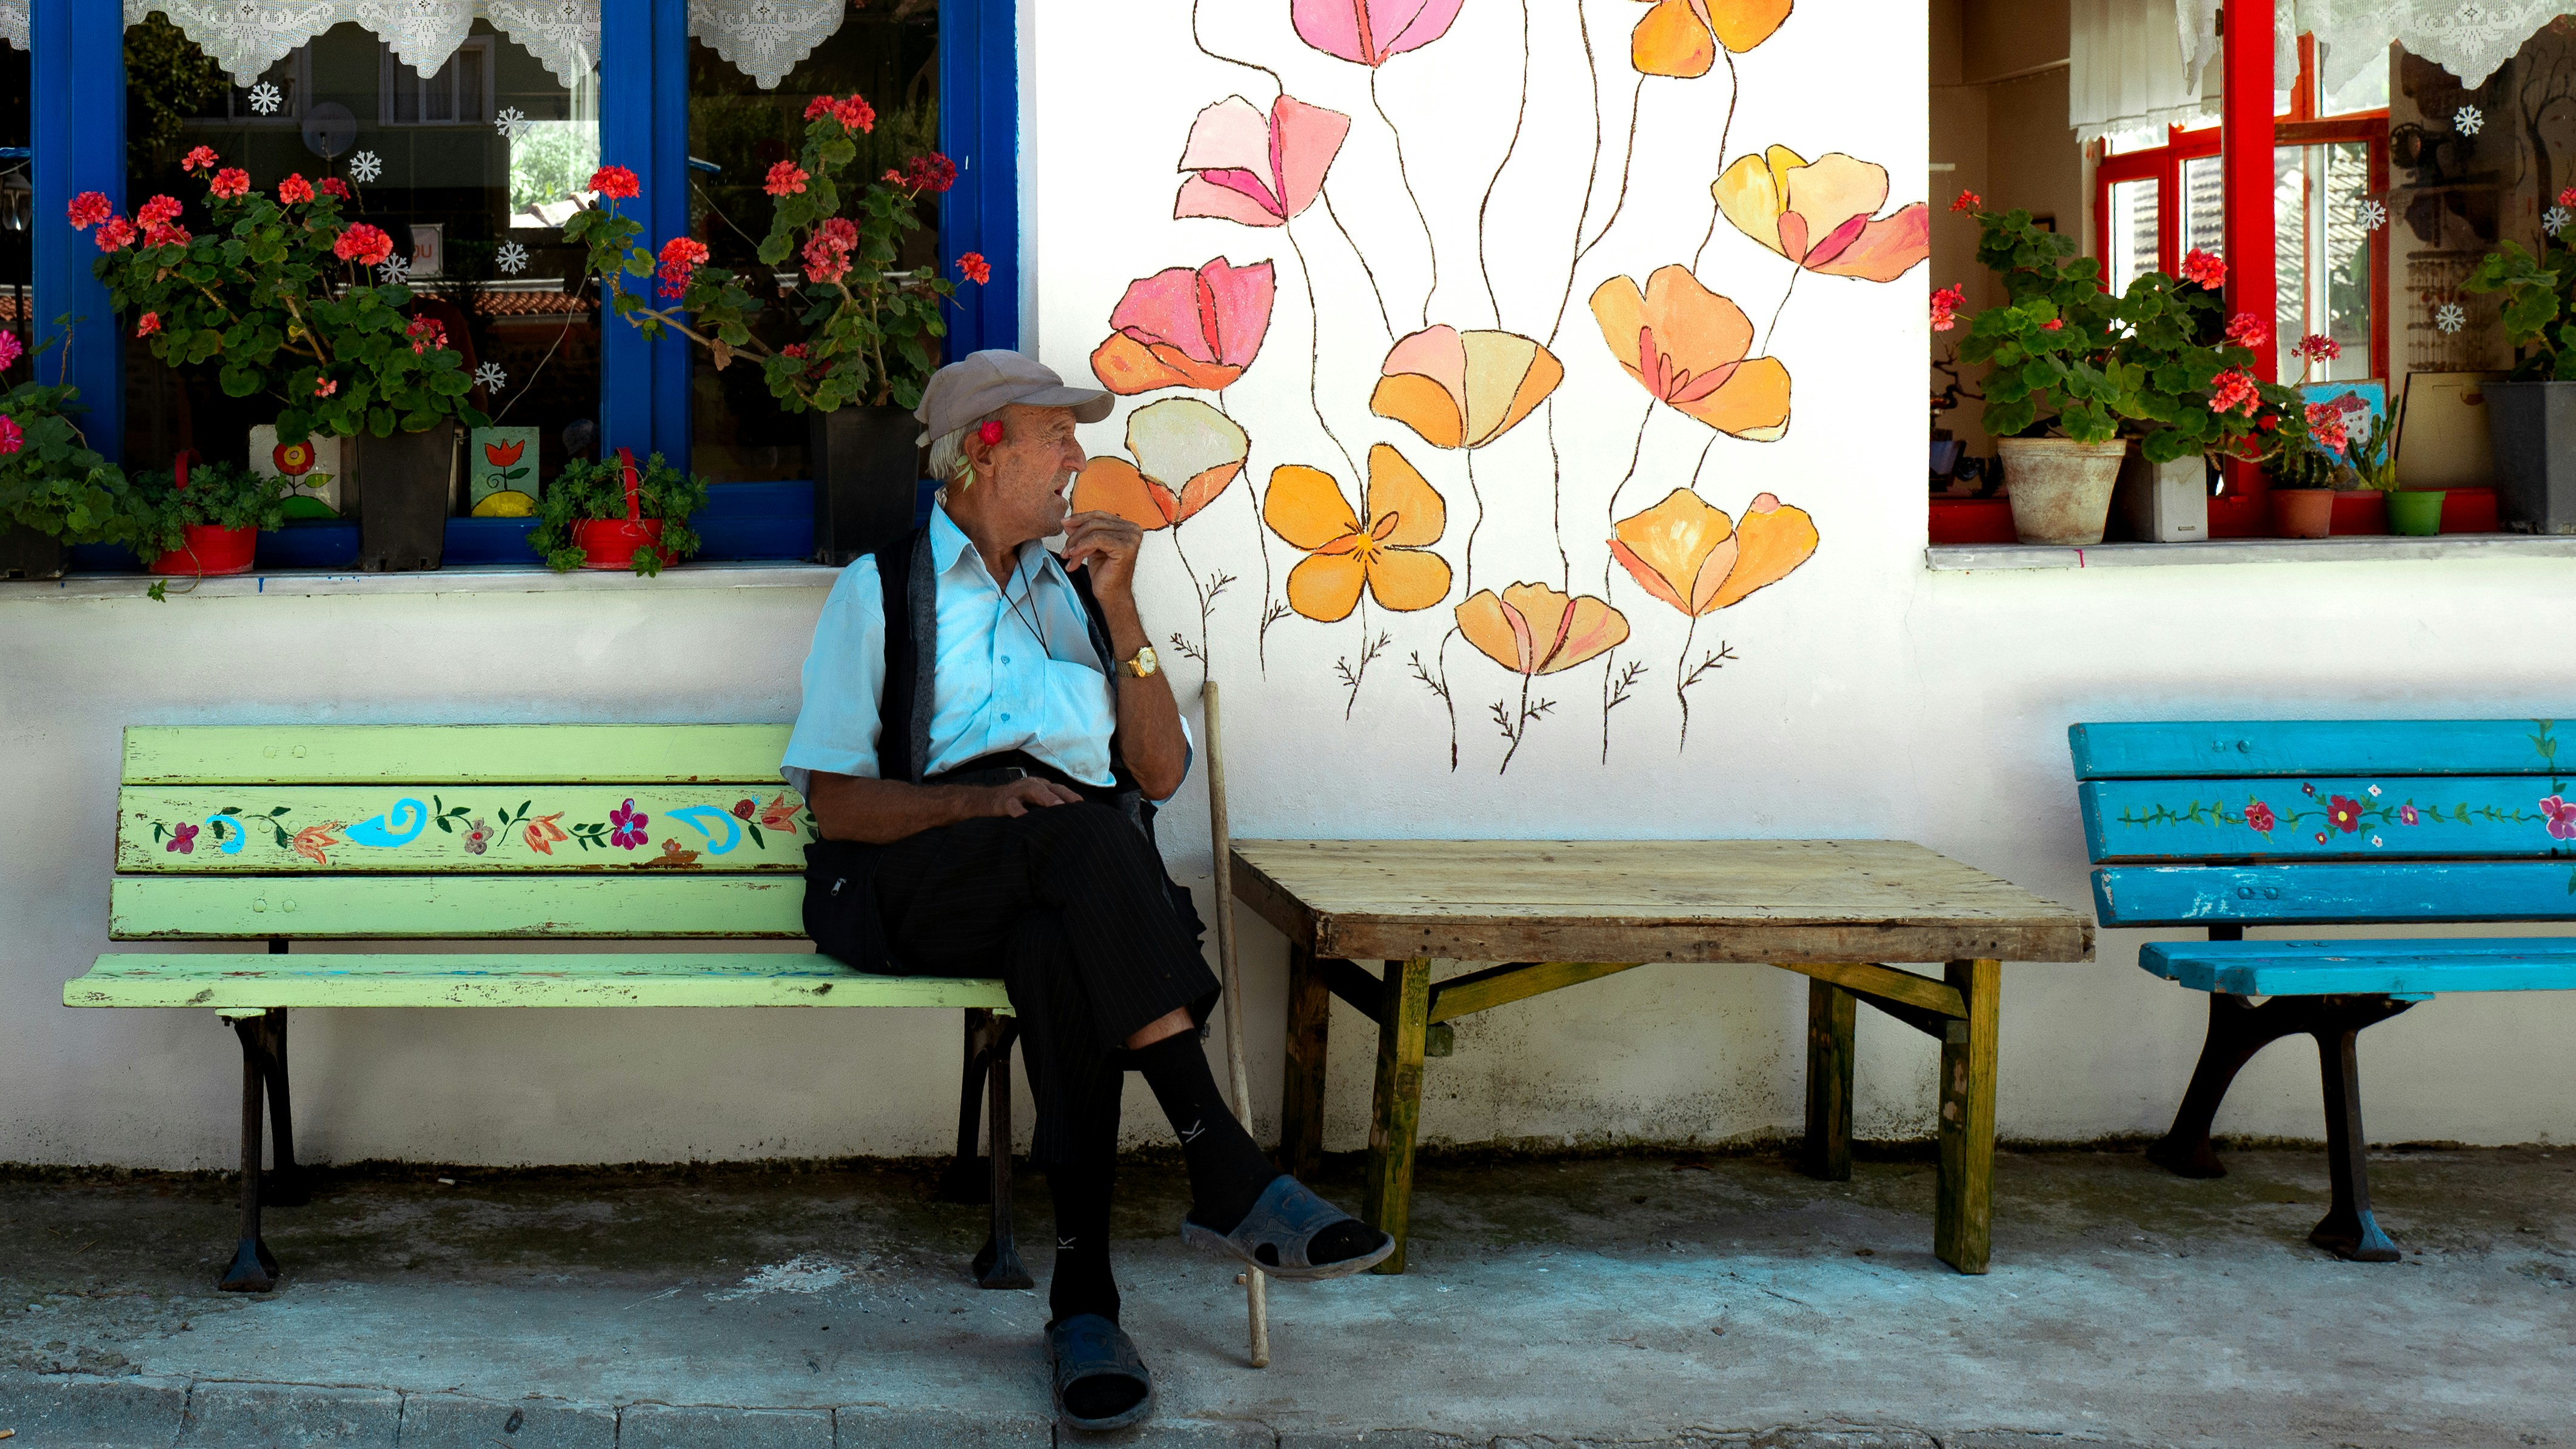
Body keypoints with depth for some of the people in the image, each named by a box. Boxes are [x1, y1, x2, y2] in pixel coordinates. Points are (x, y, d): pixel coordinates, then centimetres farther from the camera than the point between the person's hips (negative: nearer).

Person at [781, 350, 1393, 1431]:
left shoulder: (1079, 590, 24)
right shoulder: (882, 590, 12)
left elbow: (1160, 773, 14)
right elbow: (832, 801, 1)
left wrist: (1119, 611, 4)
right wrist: (983, 799, -17)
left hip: (1073, 887, 3)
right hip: (921, 886, -3)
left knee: (1065, 956, -36)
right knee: (1079, 824, -36)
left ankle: (1084, 1297, -37)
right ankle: (1226, 1175, -40)